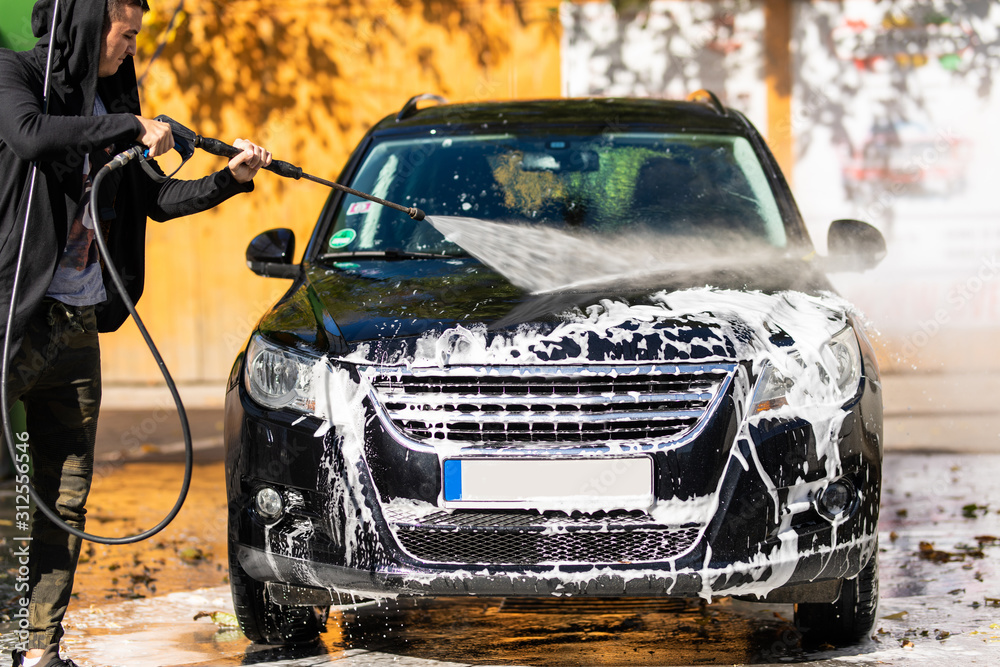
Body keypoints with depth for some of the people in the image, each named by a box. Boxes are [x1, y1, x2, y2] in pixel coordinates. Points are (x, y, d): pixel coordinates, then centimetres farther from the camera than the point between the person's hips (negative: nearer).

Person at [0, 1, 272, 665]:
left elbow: (156, 199, 21)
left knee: (67, 495, 6)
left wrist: (232, 179, 8)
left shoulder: (108, 103, 17)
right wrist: (130, 127, -18)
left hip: (80, 323, 7)